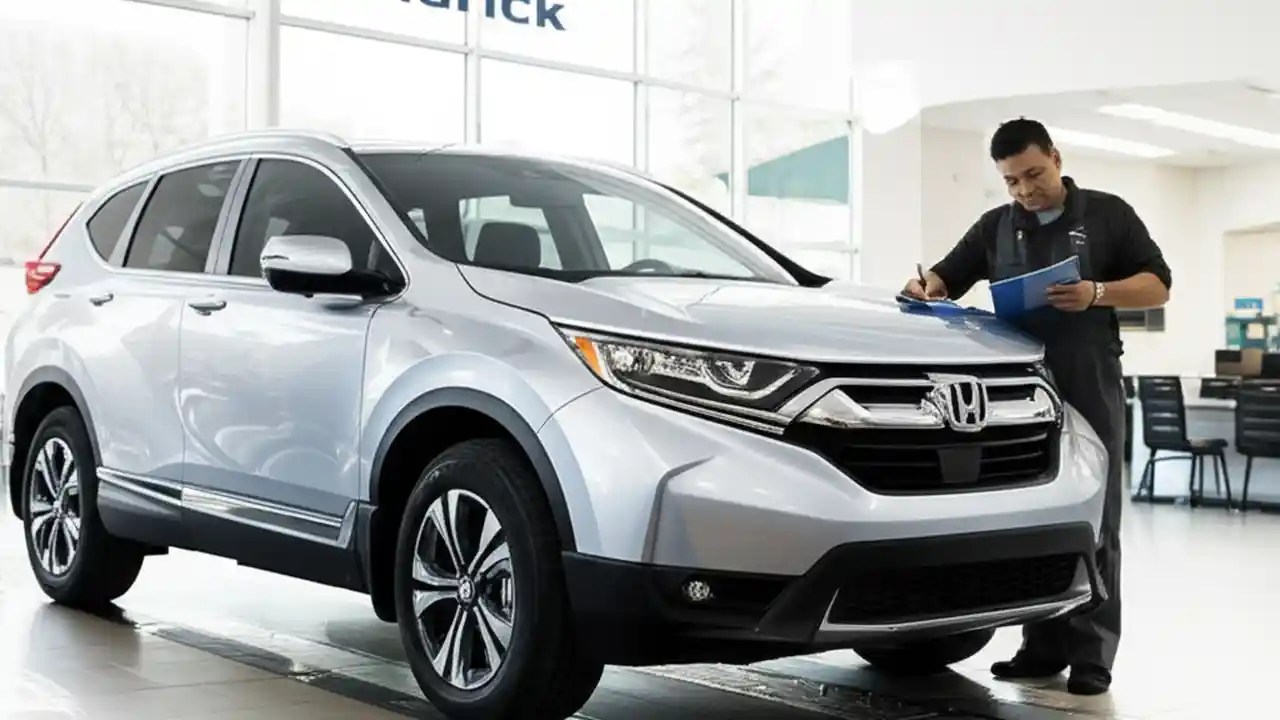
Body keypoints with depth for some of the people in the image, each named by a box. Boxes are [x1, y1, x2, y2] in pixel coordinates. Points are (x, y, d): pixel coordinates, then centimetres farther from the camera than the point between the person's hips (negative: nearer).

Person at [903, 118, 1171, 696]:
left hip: (1089, 389, -3)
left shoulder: (1108, 215, 7)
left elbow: (1157, 286, 4)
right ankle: (1043, 646, 11)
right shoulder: (995, 227, 16)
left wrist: (1097, 293, -13)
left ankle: (1092, 655, 1)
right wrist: (926, 286, -5)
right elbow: (948, 277, 18)